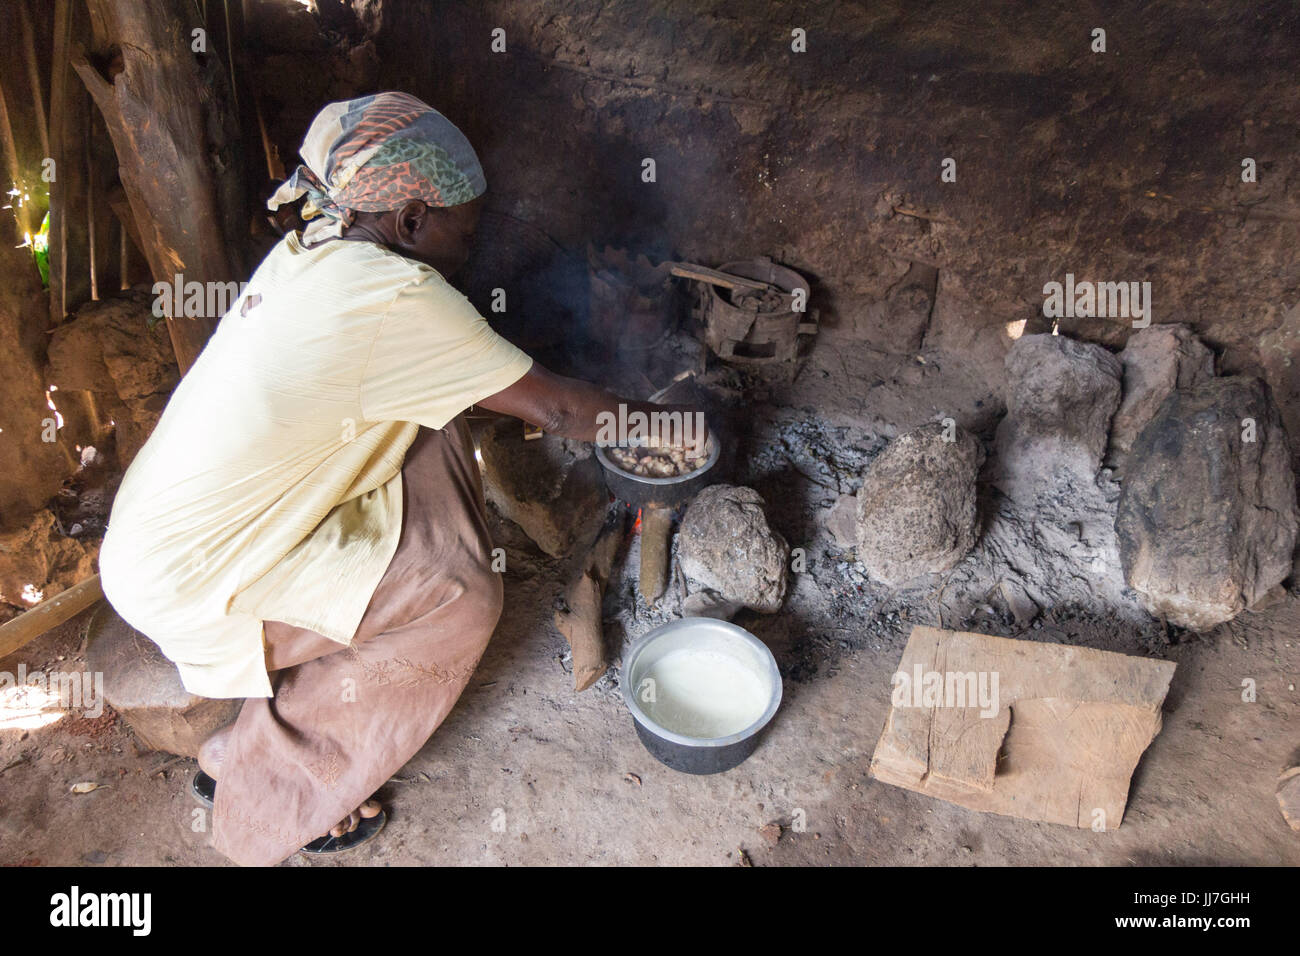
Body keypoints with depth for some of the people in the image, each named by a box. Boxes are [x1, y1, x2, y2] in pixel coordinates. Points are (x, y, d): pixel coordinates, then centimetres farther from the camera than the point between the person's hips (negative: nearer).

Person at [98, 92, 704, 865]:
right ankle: (258, 788, 10)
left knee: (430, 437, 5)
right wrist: (655, 421, 1)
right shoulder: (396, 298, -25)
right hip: (191, 578, -8)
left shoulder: (311, 250, 2)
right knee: (463, 601, -8)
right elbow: (553, 406, -17)